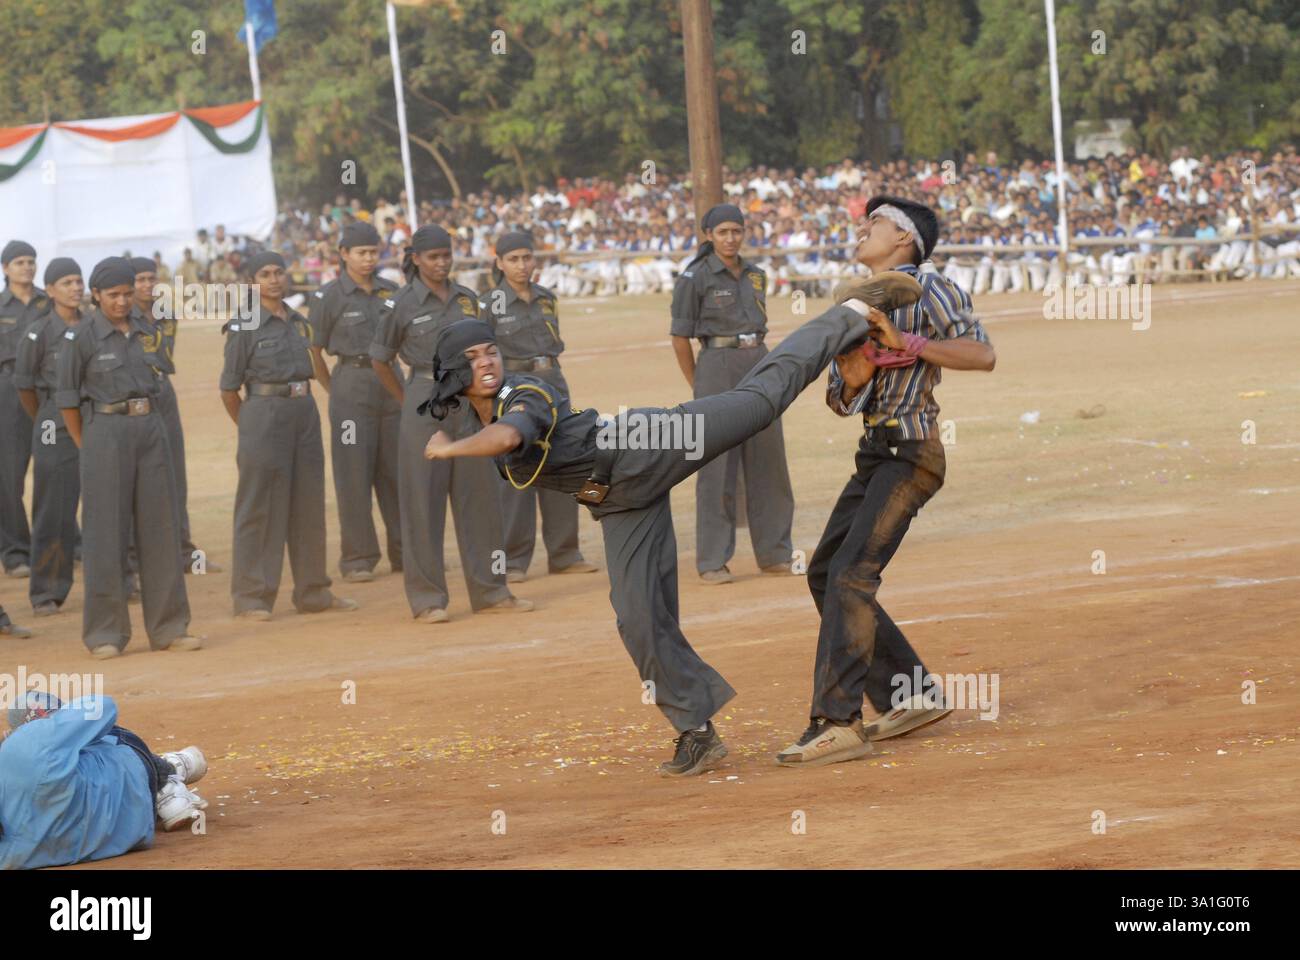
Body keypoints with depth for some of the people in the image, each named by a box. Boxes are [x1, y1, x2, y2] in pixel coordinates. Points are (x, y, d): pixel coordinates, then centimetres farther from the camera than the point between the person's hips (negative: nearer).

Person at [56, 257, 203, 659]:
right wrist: (86, 448, 2)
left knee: (160, 528, 6)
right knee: (106, 532, -2)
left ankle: (168, 628, 12)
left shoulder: (145, 332, 9)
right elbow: (67, 397, -1)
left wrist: (148, 426, 9)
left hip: (150, 431, 5)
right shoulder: (81, 337, -5)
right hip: (106, 432, -5)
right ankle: (105, 634, 5)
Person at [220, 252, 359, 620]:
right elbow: (229, 389, -3)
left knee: (308, 505, 10)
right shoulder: (244, 328, -5)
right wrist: (251, 429, 1)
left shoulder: (299, 324, 13)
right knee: (261, 509, -2)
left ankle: (312, 592, 19)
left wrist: (302, 407, 11)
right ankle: (252, 598, 3)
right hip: (264, 414, -6)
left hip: (305, 414, 6)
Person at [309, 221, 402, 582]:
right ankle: (357, 559, 1)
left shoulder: (390, 291, 10)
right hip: (352, 381, -5)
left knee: (397, 470, 7)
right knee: (354, 473, -4)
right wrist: (335, 391, 1)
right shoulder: (328, 296, -4)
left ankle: (404, 551, 15)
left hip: (391, 383, 5)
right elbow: (313, 350, 0)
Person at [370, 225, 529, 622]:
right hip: (426, 400, -4)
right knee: (424, 499, -1)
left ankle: (490, 591, 15)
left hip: (468, 400, 4)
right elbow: (380, 361, 4)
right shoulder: (402, 304, -3)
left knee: (479, 494, 7)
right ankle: (427, 599, 3)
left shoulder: (466, 298, 9)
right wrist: (409, 403, 5)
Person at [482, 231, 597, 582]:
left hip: (553, 383, 5)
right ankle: (513, 560, 0)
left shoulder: (546, 298, 10)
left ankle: (564, 553, 16)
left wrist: (550, 376, 14)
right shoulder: (491, 304, -5)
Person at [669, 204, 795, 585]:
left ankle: (774, 553, 17)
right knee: (718, 467, -4)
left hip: (760, 365, 6)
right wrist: (699, 387, 0)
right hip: (718, 366, -6)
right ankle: (712, 562, 1)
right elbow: (680, 337, -3)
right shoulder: (695, 278, -5)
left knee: (769, 461, 8)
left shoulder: (755, 276, 12)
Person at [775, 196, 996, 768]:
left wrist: (906, 342, -23)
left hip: (910, 451, -10)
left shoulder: (927, 289, -6)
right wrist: (852, 378, -6)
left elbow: (981, 354, -20)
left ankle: (838, 724, -22)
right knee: (824, 574, 10)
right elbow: (839, 401, 17)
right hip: (875, 452, 10)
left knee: (852, 574, -19)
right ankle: (911, 696, 16)